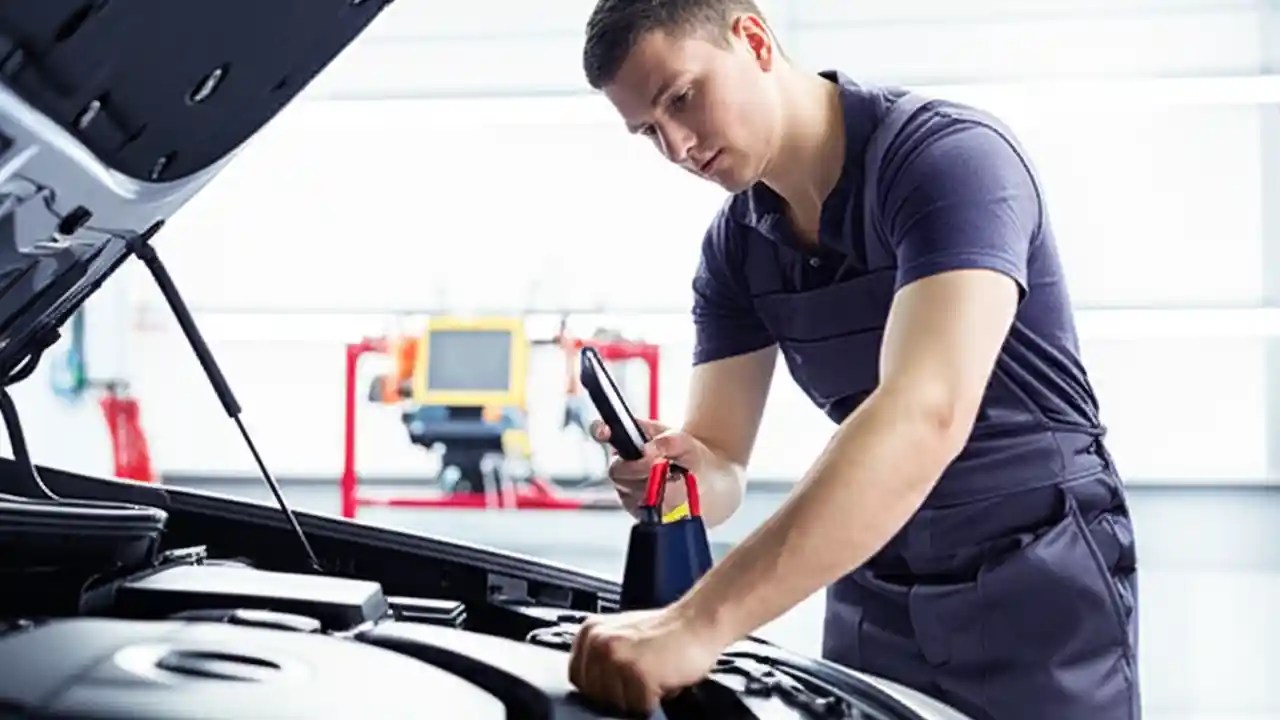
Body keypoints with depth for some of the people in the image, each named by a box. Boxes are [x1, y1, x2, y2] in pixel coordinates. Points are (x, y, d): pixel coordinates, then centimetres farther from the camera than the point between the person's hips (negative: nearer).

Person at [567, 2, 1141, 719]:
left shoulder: (950, 155, -22)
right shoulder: (735, 247, 0)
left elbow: (926, 416, -36)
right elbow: (720, 471, 1)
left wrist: (701, 623, -43)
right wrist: (675, 472, -25)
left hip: (1037, 583, -5)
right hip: (875, 592, 6)